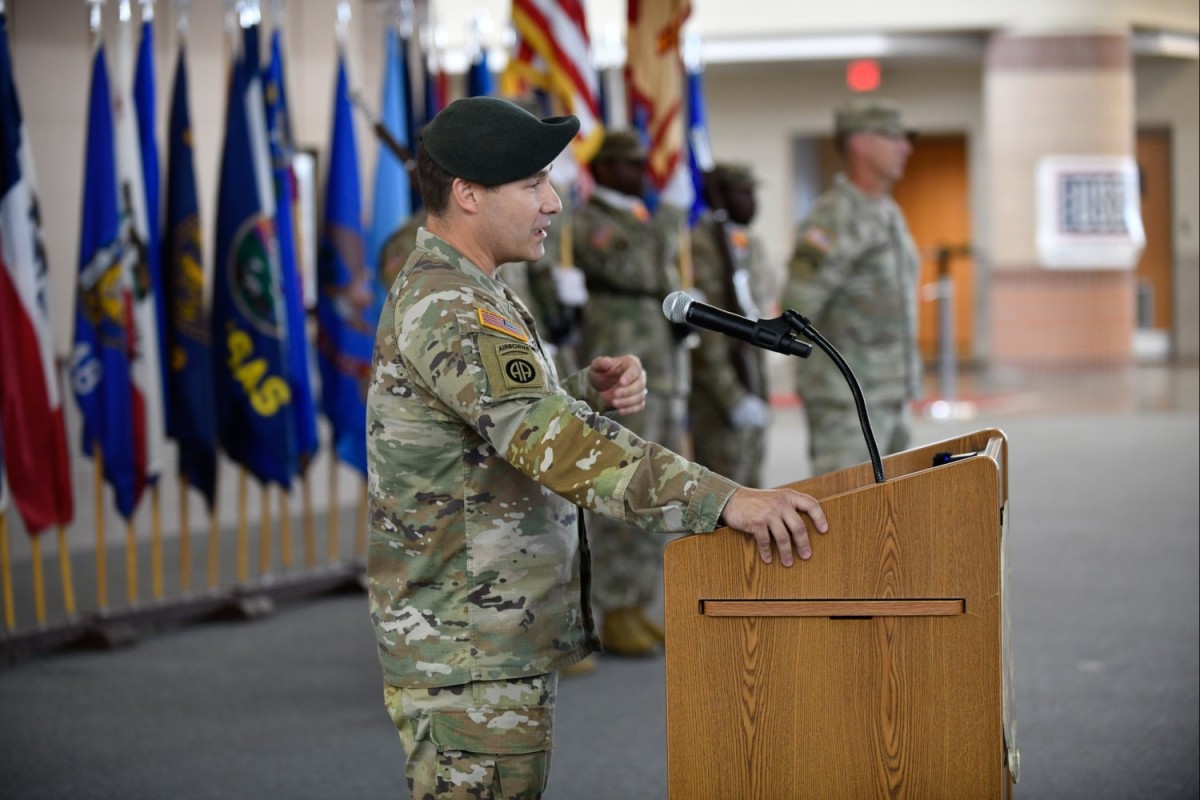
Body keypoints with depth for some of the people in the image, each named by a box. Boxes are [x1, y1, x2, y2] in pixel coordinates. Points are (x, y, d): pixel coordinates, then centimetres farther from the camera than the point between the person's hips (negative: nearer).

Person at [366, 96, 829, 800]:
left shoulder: (452, 291, 14)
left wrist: (590, 391, -3)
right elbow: (554, 442, -33)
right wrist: (724, 501, -40)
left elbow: (519, 418, 20)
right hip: (470, 668, -11)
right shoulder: (448, 310, -21)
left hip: (508, 652, 11)